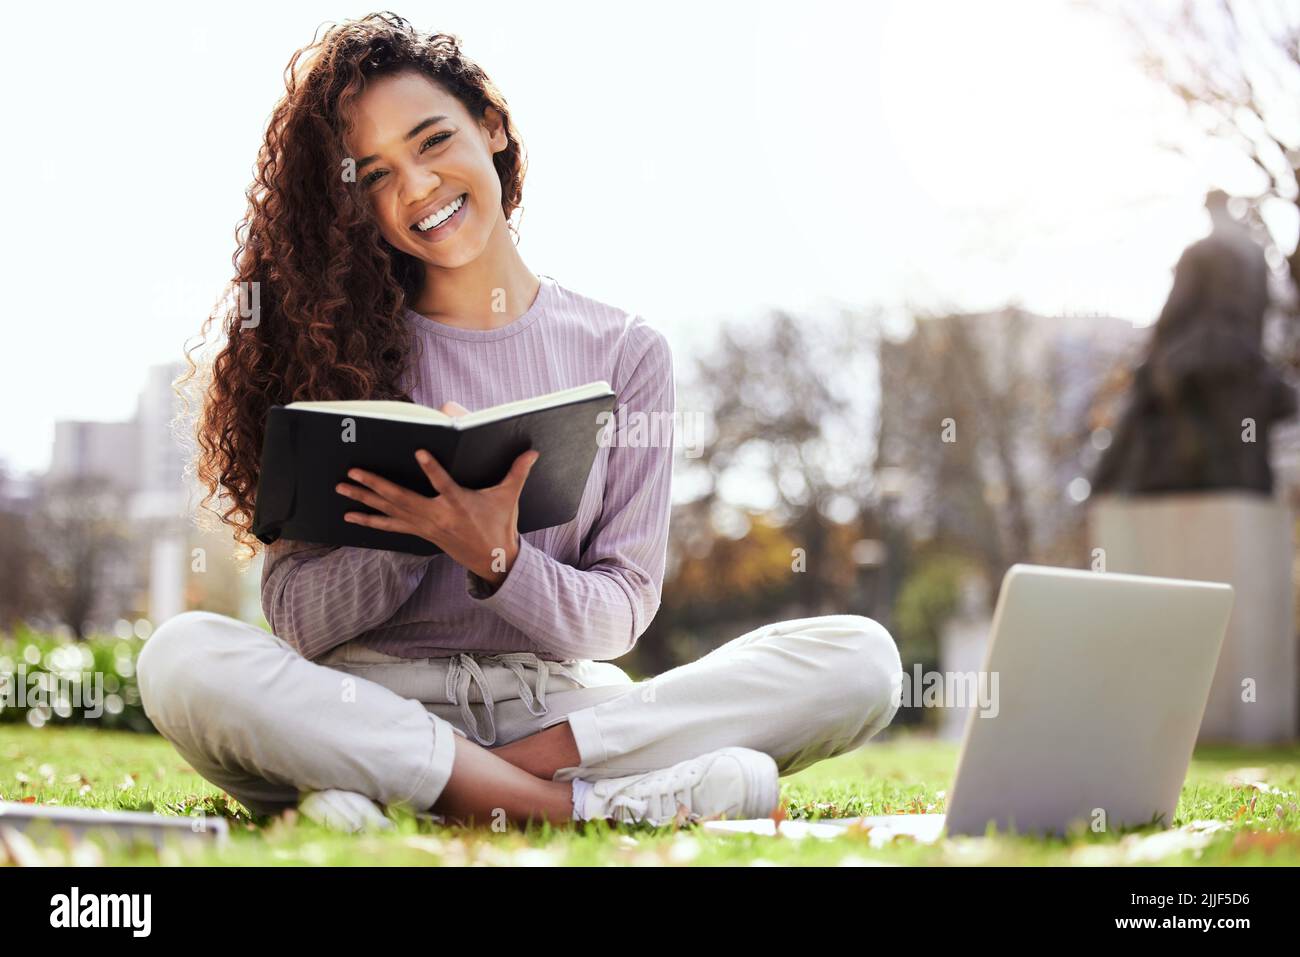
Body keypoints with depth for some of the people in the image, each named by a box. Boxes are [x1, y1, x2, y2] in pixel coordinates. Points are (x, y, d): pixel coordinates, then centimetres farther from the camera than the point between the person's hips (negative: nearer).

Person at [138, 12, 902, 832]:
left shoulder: (627, 353, 6)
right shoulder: (339, 343, 5)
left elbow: (619, 617, 2)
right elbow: (295, 620, 0)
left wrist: (495, 561, -18)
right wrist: (422, 528, -18)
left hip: (558, 699, 2)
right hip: (373, 701, -1)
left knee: (861, 657, -21)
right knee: (184, 657, -32)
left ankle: (404, 790, -26)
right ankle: (587, 801, -28)